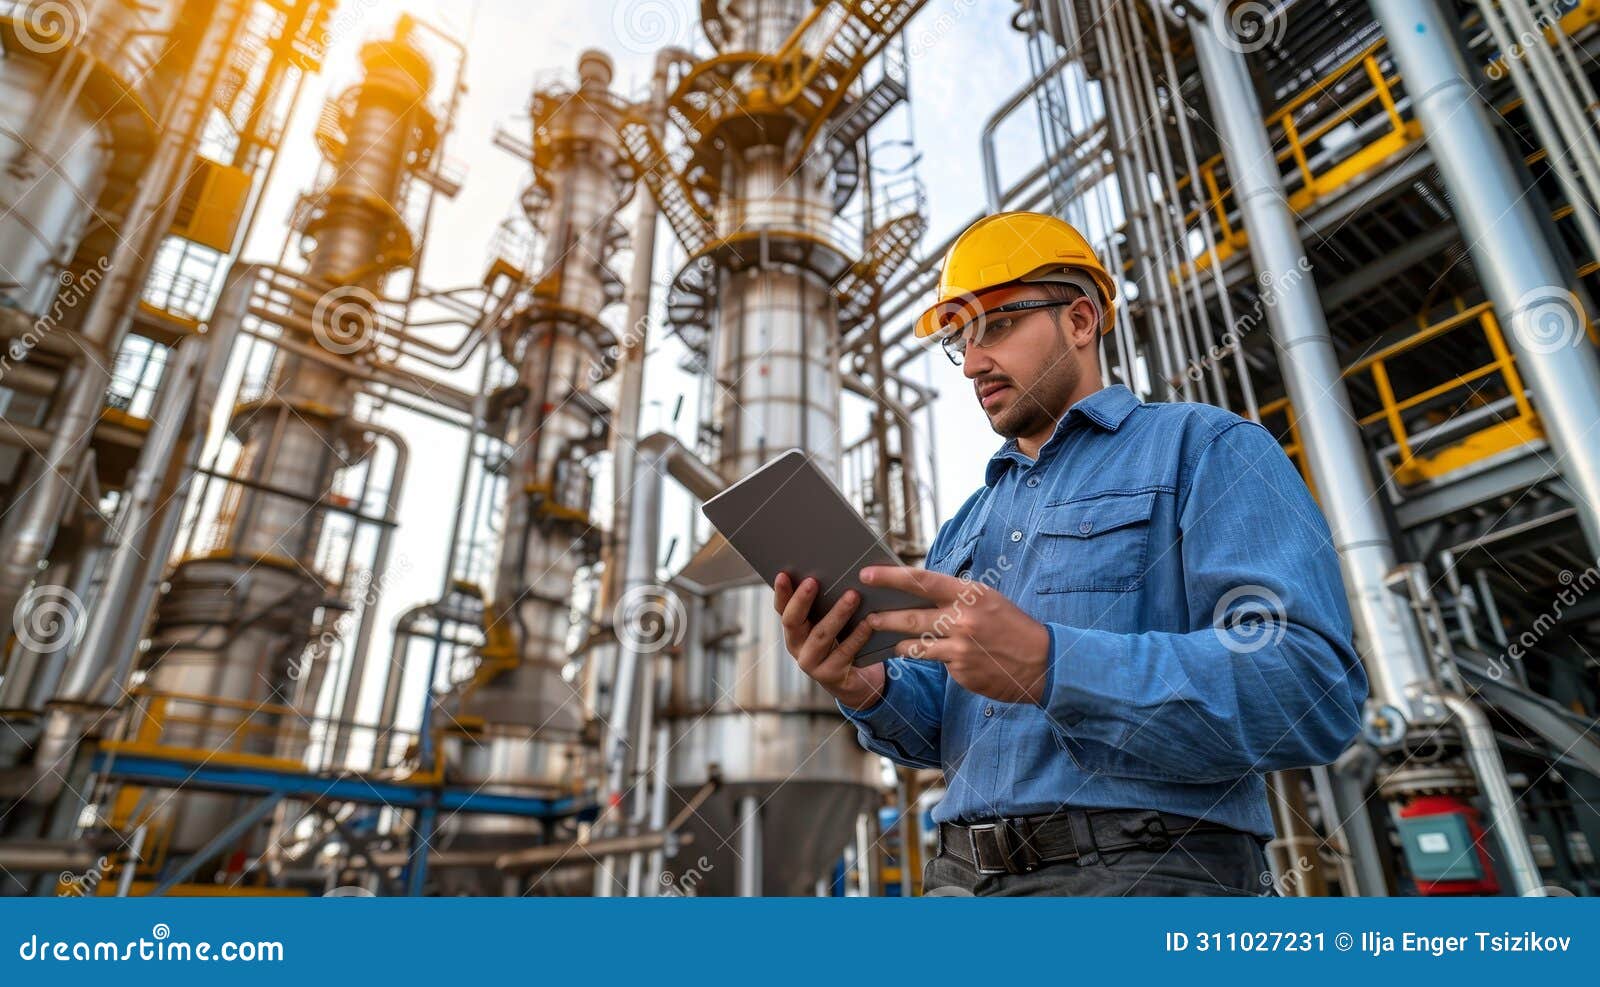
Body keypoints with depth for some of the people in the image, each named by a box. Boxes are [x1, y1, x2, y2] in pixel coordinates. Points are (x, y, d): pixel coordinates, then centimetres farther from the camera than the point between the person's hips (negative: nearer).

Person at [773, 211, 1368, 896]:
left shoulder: (1204, 448, -2)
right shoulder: (963, 530, 17)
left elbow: (1313, 688, -15)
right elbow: (937, 728, 14)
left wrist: (1049, 666, -25)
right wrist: (869, 692, -8)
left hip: (1147, 868, -5)